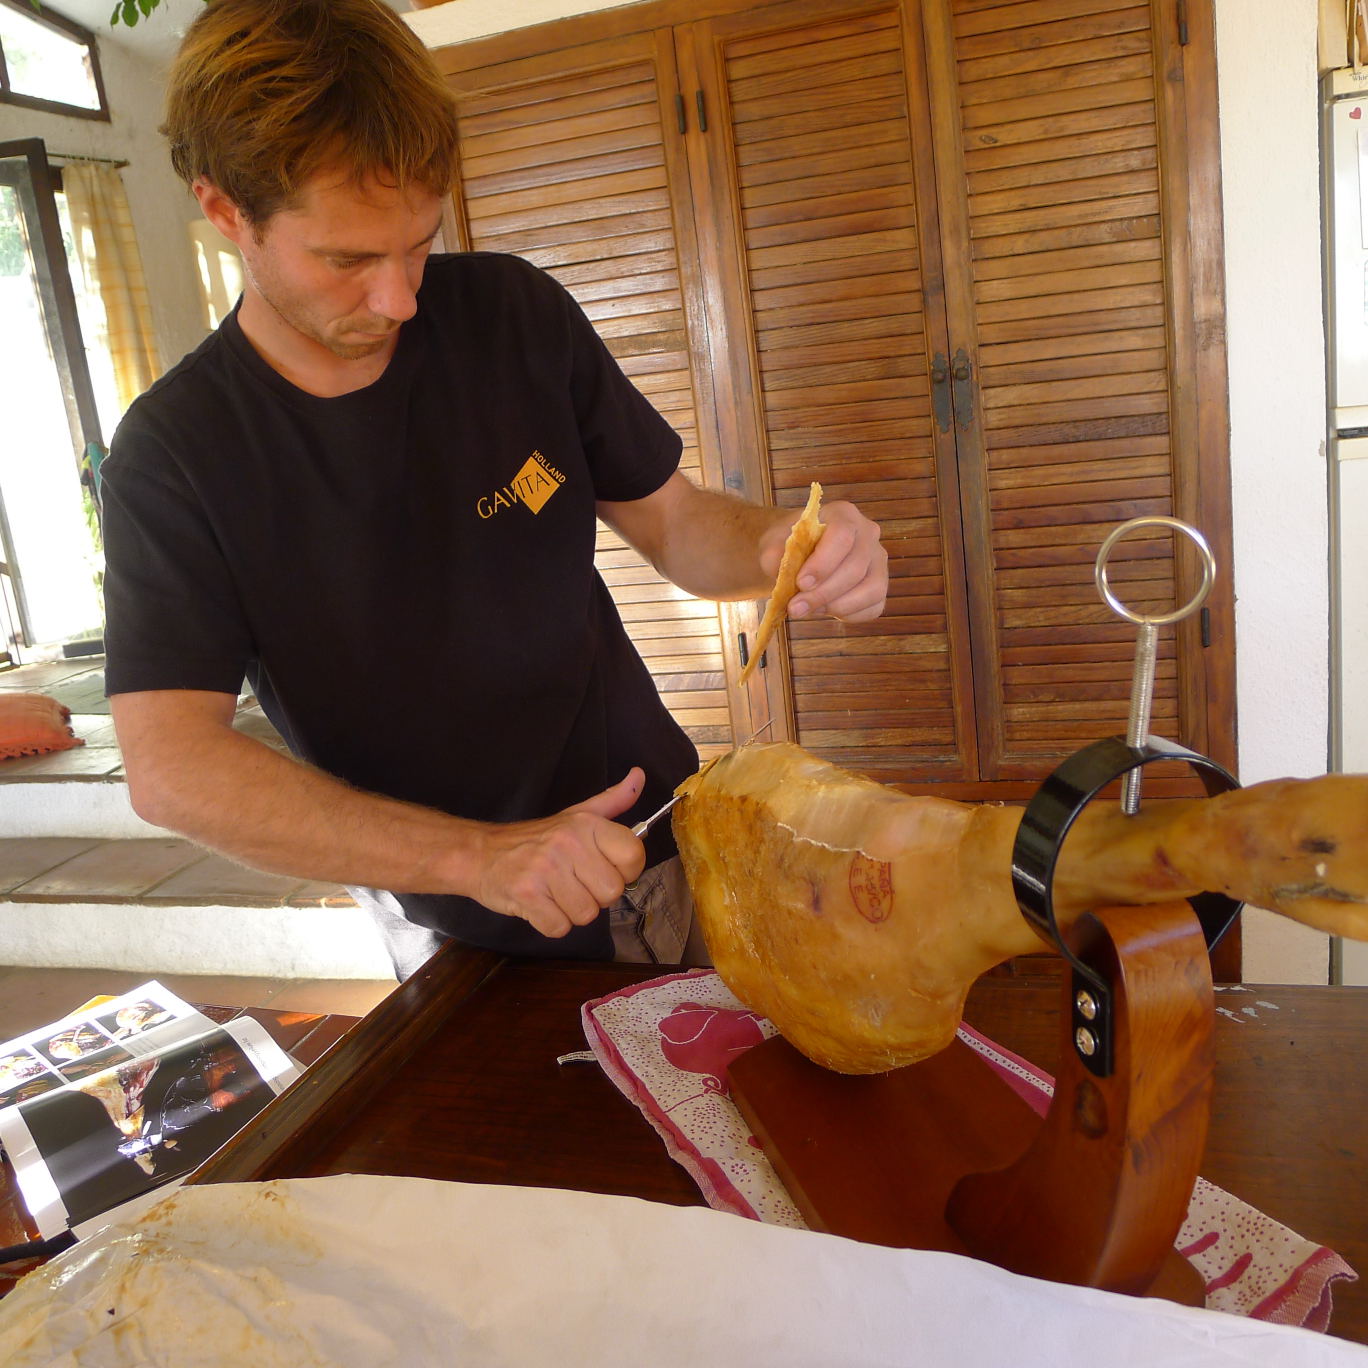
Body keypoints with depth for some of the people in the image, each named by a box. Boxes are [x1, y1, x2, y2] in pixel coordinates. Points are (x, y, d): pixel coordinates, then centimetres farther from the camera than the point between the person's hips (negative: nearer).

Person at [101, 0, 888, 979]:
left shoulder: (514, 312, -8)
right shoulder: (173, 453, -15)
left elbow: (671, 520, 0)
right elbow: (169, 768, -22)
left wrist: (777, 543, -24)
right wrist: (476, 854, -31)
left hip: (666, 848, 3)